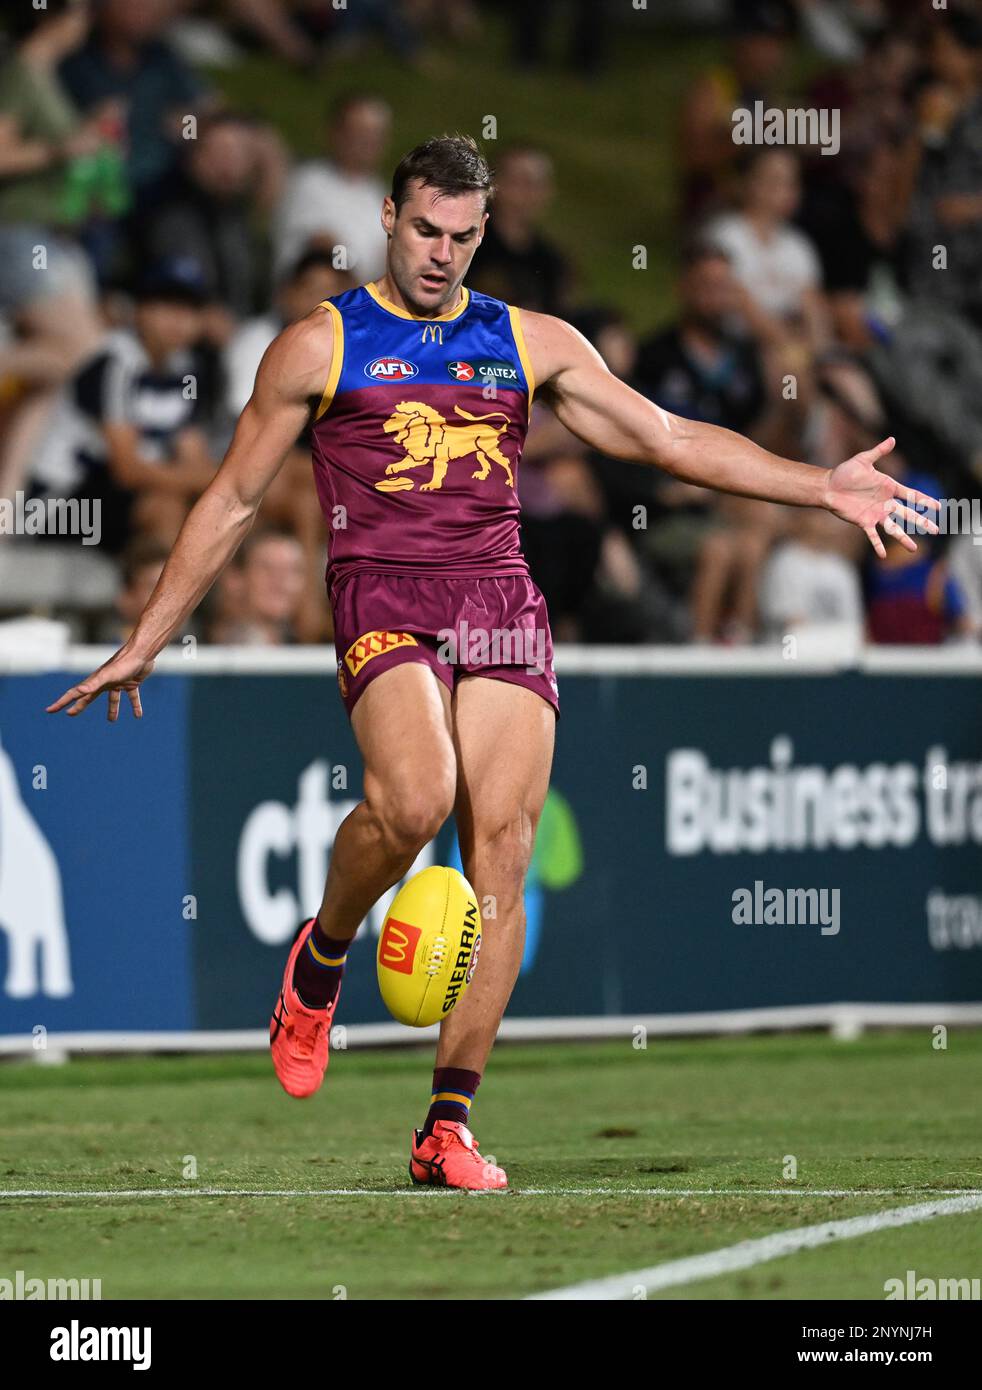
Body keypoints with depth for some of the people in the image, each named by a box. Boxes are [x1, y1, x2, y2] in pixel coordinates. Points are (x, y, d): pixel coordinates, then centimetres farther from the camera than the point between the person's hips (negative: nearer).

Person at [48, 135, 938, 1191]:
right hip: (382, 594, -3)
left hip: (503, 600, 3)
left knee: (501, 855, -9)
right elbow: (231, 501, 13)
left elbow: (668, 439, 17)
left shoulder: (534, 344, 16)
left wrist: (818, 488, 8)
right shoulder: (321, 345, 8)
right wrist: (144, 644, 12)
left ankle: (448, 1124, -4)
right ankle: (320, 959, 1)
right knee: (414, 796, -30)